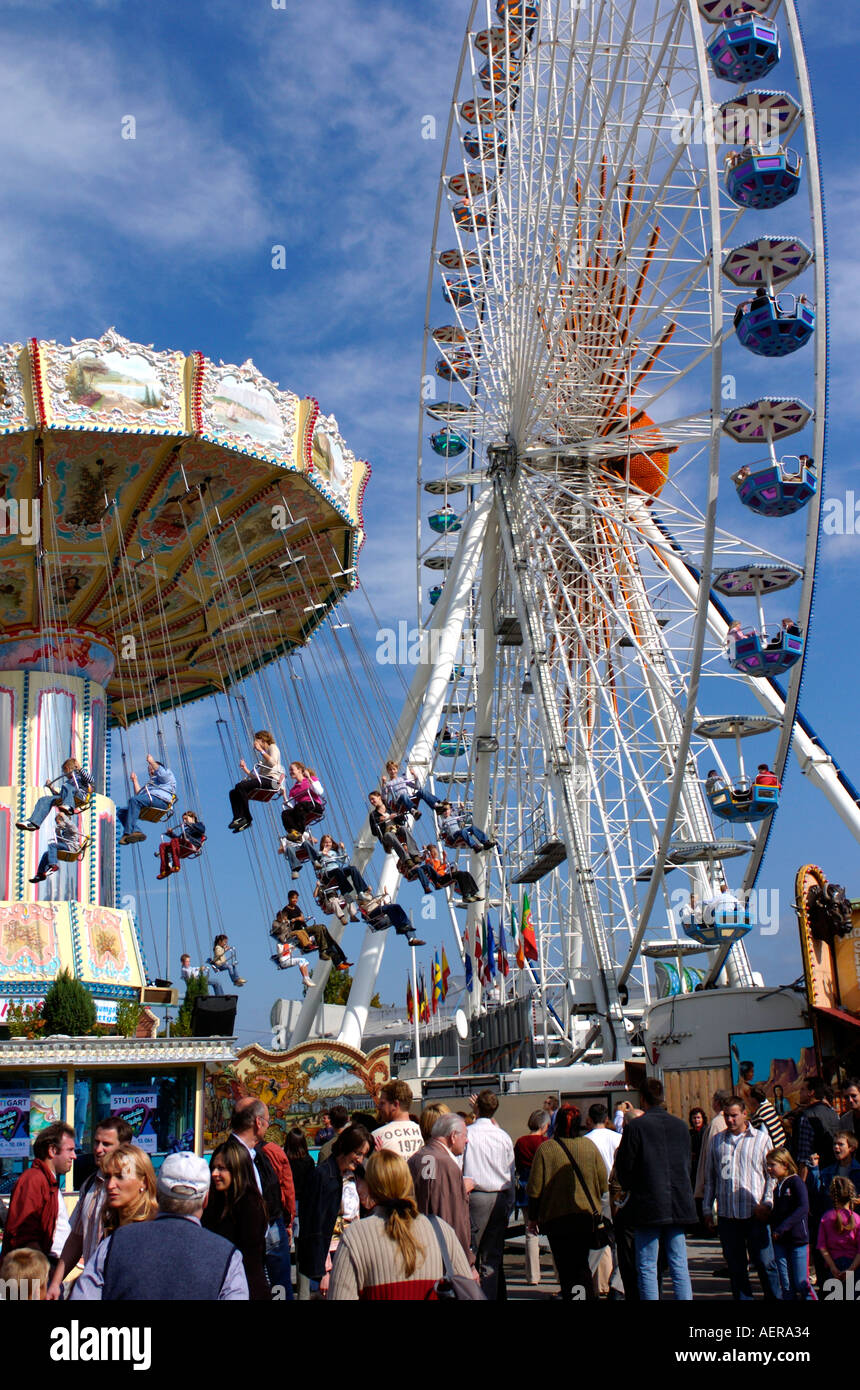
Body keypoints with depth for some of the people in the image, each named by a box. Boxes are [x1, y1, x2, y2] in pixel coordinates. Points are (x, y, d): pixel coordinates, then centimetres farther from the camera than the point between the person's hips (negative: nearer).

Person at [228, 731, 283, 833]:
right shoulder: (263, 756, 33)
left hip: (271, 780, -9)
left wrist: (261, 750, -6)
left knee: (240, 786, -26)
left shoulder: (272, 747, 11)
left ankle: (247, 818, -25)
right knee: (233, 792, -5)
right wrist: (245, 769, 16)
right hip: (262, 780, 9)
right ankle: (238, 818, -21)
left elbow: (273, 762, -13)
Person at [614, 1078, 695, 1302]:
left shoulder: (635, 1127, -9)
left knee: (647, 1267, 2)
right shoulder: (681, 1126, 6)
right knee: (679, 1266, 8)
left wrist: (632, 1189, 15)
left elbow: (624, 1168, -4)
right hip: (679, 1204, 4)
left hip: (648, 1206, -4)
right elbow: (686, 1164, 13)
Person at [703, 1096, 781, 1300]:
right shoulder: (717, 1141, 13)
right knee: (735, 1266, 7)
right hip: (726, 1214, 3)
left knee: (764, 1261, -2)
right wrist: (708, 1208, 12)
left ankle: (774, 1297, 10)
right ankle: (742, 1298, 16)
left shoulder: (762, 1138, 5)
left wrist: (767, 1203, -6)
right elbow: (710, 1178, 16)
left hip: (754, 1213, -3)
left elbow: (772, 1174, 5)